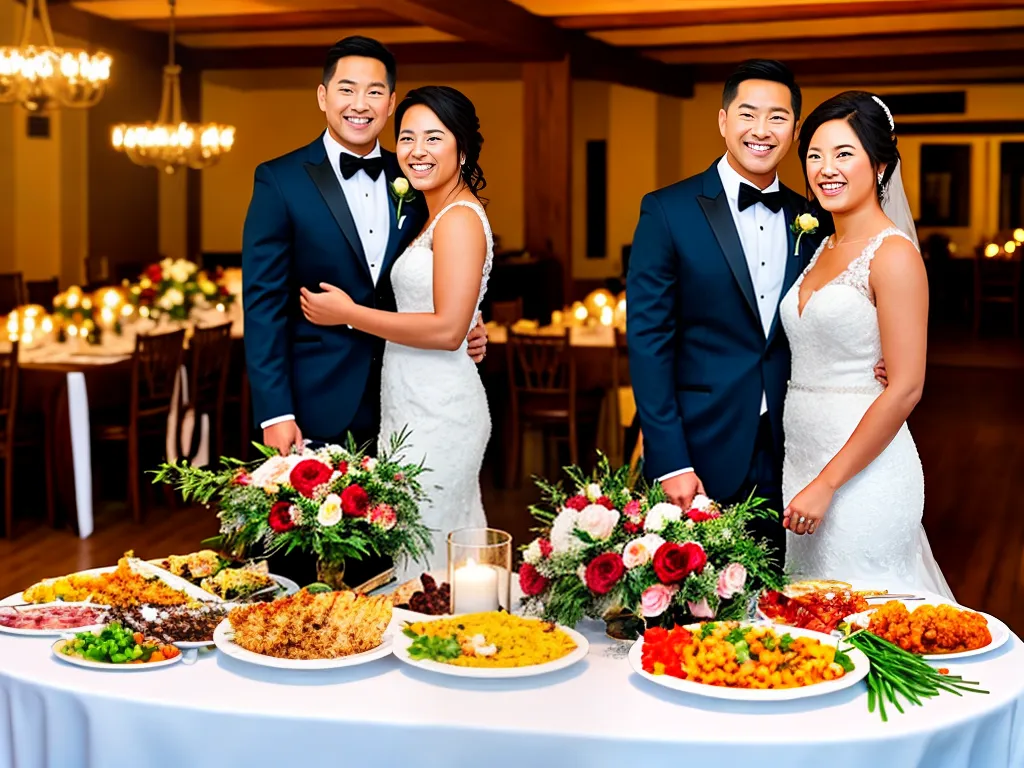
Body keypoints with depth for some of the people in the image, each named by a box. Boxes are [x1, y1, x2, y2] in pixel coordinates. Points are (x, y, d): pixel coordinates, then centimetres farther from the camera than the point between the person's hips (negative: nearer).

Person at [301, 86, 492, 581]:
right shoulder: (438, 216, 16)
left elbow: (448, 329, -21)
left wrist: (349, 314, -14)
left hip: (436, 416, -10)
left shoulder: (459, 218, -13)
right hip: (416, 410, 10)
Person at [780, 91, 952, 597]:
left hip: (862, 470, -8)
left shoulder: (893, 255, -12)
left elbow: (905, 388, -17)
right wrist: (804, 478, 8)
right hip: (802, 458, 8)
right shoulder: (821, 249, 13)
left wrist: (827, 483, -18)